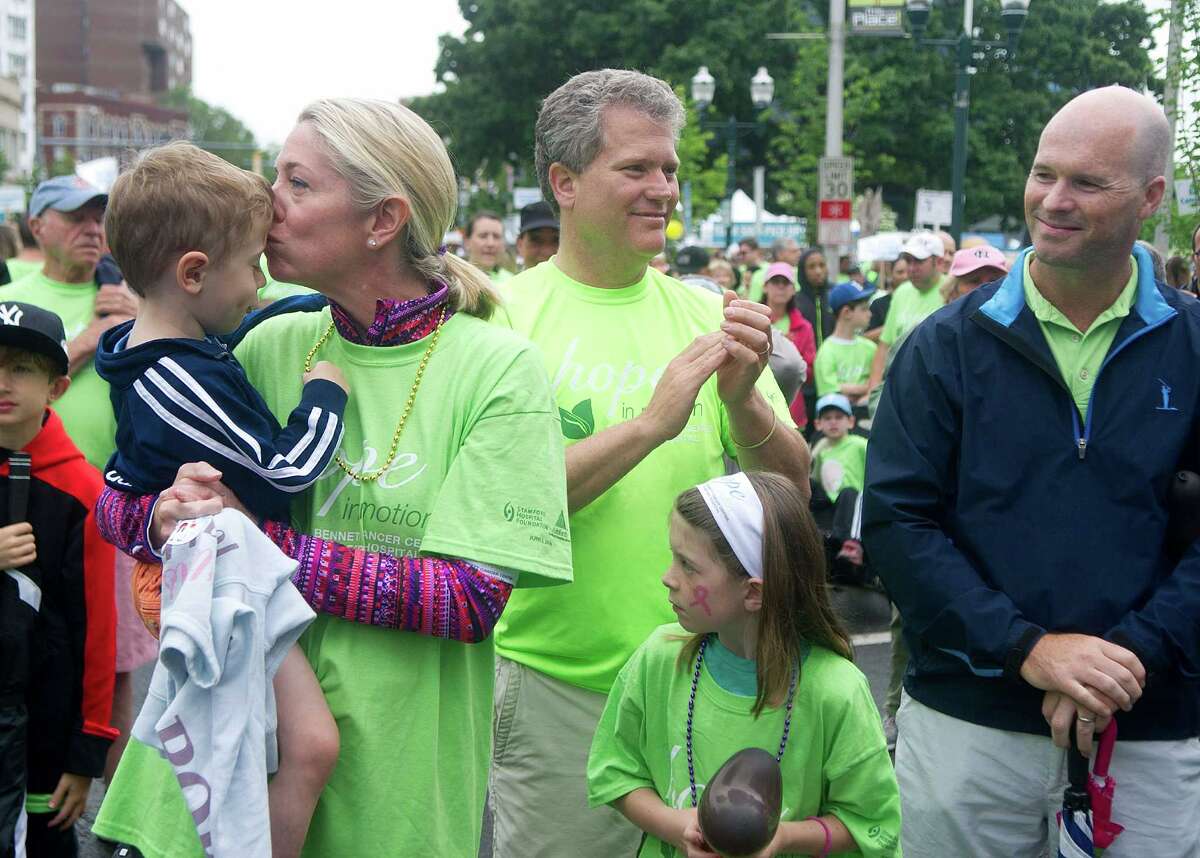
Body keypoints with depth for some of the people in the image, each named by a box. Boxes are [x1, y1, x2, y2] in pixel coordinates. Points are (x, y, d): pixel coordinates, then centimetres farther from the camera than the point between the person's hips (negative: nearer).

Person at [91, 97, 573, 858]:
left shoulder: (497, 367, -9)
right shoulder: (274, 346, 3)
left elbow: (472, 598, -16)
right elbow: (115, 495, 8)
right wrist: (162, 515, -16)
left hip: (394, 781, -3)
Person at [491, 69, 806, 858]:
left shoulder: (704, 313, 4)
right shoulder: (504, 315, -7)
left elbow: (792, 490, 3)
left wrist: (743, 398, -16)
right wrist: (651, 423, -24)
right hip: (555, 689, -3)